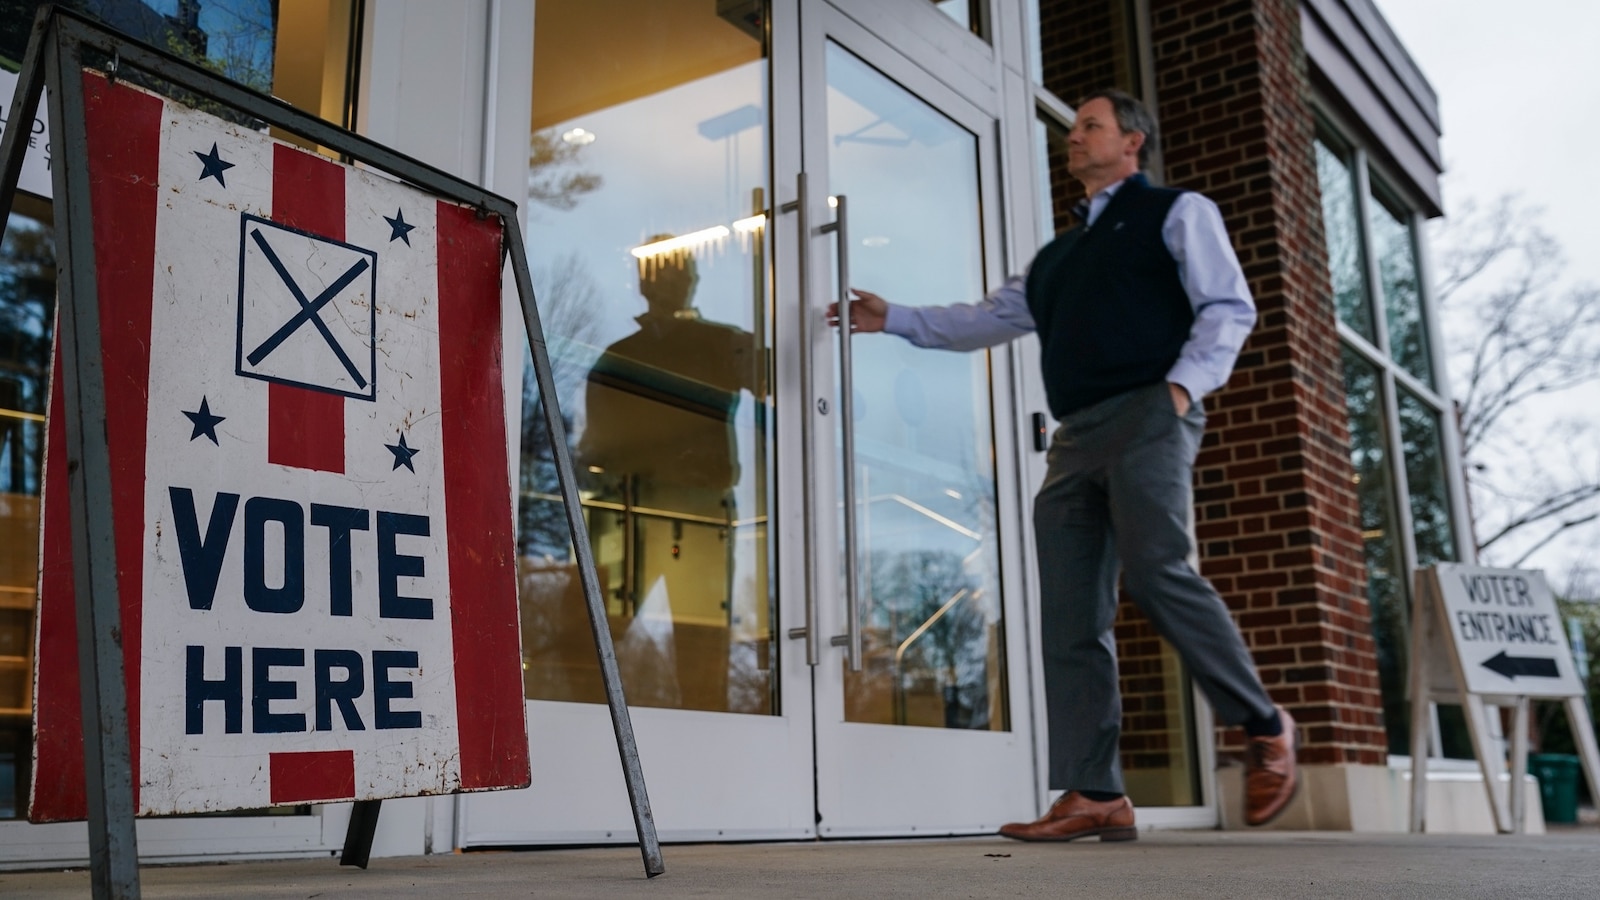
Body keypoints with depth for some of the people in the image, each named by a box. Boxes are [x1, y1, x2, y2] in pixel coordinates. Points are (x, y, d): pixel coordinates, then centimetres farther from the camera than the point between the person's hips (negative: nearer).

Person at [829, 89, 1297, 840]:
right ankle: (1094, 796, -4)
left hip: (1147, 416, -6)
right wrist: (893, 318, 24)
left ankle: (1265, 727, 0)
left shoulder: (1176, 213, 12)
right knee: (1072, 617, -4)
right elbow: (989, 319, 30)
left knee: (1157, 573, -21)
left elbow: (1229, 306, 1)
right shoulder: (1059, 255, 30)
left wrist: (1184, 385, -13)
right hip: (1075, 437, 6)